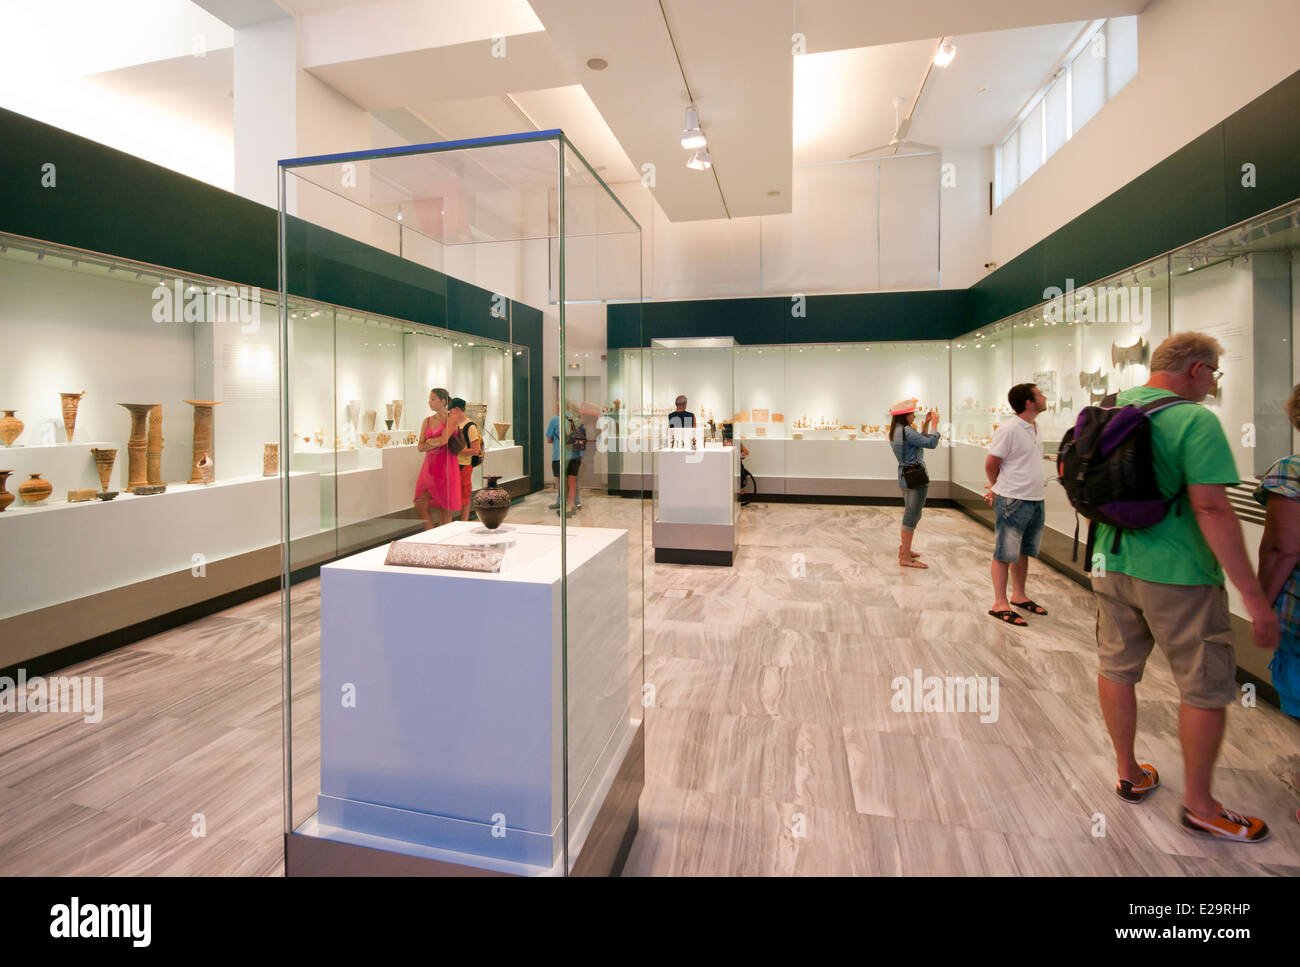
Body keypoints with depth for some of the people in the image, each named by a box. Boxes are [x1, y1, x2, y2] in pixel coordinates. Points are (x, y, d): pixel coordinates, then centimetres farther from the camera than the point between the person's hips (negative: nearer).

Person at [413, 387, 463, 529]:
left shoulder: (452, 419, -3)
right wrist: (437, 443, -7)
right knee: (420, 506, -2)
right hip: (429, 465, 5)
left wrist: (429, 441, 1)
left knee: (445, 509, 0)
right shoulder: (427, 421, 13)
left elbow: (443, 440, -16)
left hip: (446, 465, -5)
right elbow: (421, 447, 7)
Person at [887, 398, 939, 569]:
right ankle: (905, 558, -1)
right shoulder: (906, 431, -18)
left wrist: (926, 423, 15)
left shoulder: (895, 432, 12)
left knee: (911, 515, 22)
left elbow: (921, 440, 20)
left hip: (905, 477, 10)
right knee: (911, 517, -5)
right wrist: (934, 424, -6)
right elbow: (931, 443, -19)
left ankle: (904, 549, 33)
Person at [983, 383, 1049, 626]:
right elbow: (991, 463, -11)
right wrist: (1000, 488, 7)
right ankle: (1000, 603, 7)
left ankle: (1019, 596, 29)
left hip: (1036, 500, 8)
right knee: (1004, 553, 0)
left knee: (1023, 551, 17)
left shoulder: (1034, 427, 11)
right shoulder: (1009, 429, -15)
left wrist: (998, 487, 12)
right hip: (1013, 501, -8)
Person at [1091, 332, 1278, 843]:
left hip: (1112, 567, 7)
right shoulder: (1195, 421, -15)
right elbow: (1212, 509, -21)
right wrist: (1254, 596, -18)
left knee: (1116, 669, 15)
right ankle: (1198, 804, 23)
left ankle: (1128, 774, 32)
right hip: (1177, 576, -6)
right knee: (1206, 689, 10)